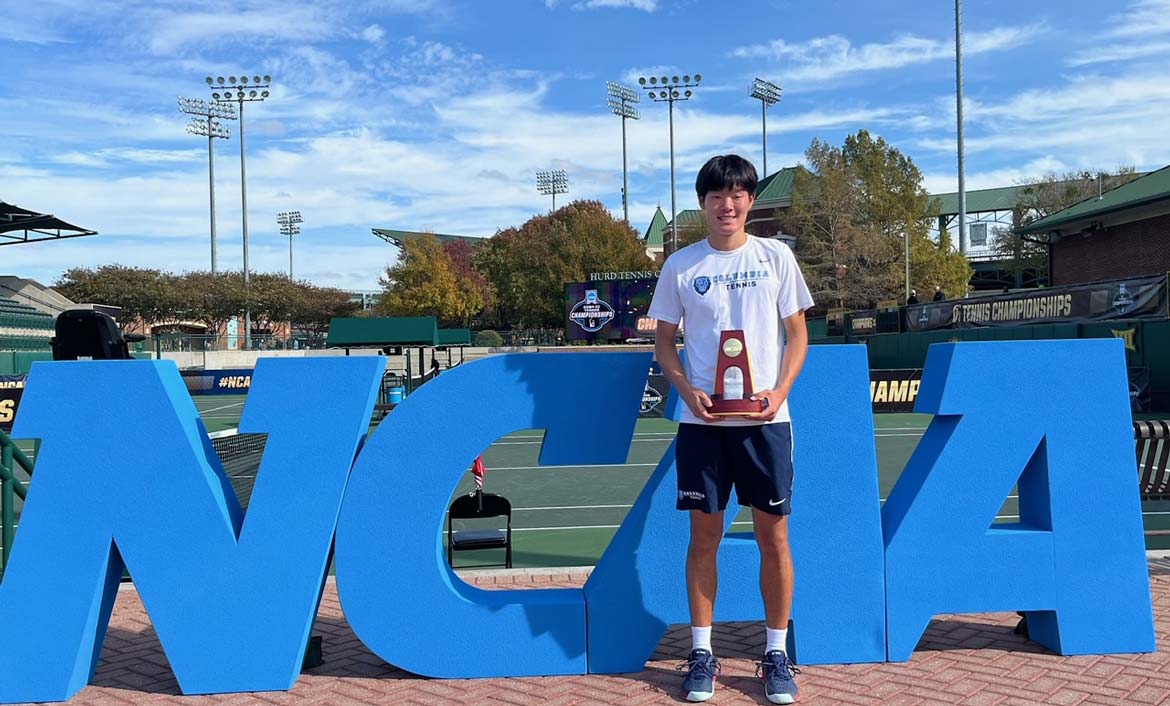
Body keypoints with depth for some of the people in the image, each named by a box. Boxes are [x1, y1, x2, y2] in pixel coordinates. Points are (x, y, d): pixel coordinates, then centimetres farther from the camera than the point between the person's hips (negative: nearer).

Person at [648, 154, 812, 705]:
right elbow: (663, 340, 9)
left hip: (764, 417, 0)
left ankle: (776, 653, 17)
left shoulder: (776, 257, 5)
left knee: (773, 534, 3)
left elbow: (797, 333, 7)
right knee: (704, 535, 4)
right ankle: (702, 652, 16)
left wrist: (780, 391, -8)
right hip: (702, 420, 0)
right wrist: (687, 390, -8)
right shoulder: (680, 266, 5)